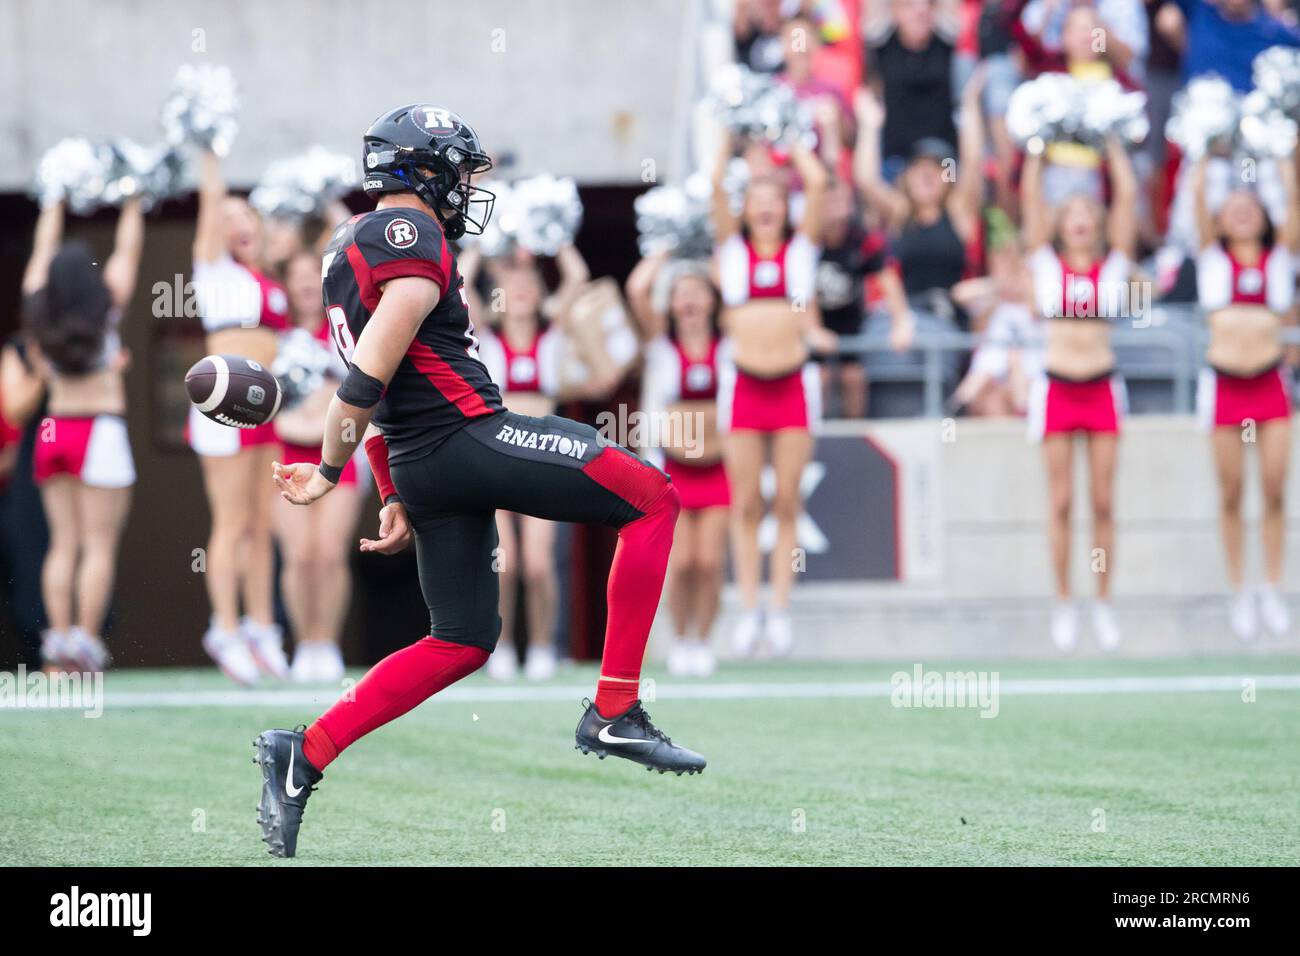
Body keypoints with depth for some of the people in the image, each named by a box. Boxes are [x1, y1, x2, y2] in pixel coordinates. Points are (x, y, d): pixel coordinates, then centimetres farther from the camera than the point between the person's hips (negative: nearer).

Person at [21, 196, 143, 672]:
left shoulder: (39, 313, -1)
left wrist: (54, 201, 25)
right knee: (99, 544, -4)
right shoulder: (106, 309, -10)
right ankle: (86, 639, -12)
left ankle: (59, 637, 0)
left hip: (53, 431, 5)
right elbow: (127, 249, 2)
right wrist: (133, 205, 16)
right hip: (100, 430, -5)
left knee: (63, 543, 7)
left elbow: (44, 249, 14)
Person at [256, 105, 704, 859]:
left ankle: (304, 757, 7)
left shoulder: (353, 247, 21)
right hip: (470, 437, -10)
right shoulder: (413, 237, -10)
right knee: (653, 500, -2)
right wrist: (329, 474, -11)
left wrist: (397, 499, 23)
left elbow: (371, 386, 23)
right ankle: (616, 712, -6)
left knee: (462, 642, 15)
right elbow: (368, 377, -17)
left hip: (417, 462, 10)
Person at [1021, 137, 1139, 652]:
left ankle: (1103, 604, 6)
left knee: (1103, 503, 1)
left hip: (1102, 389, 1)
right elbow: (1030, 196, 2)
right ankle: (1064, 604, 6)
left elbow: (1127, 195, 3)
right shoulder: (1047, 263, 5)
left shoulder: (1114, 263, 7)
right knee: (1062, 502, 1)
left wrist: (1112, 148, 9)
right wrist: (1039, 149, 8)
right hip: (1057, 390, -1)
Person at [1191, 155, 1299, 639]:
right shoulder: (1213, 258, 9)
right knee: (1231, 494, 2)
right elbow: (1199, 215, -4)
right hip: (1225, 383, -1)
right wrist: (1199, 183, -13)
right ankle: (1239, 592, 9)